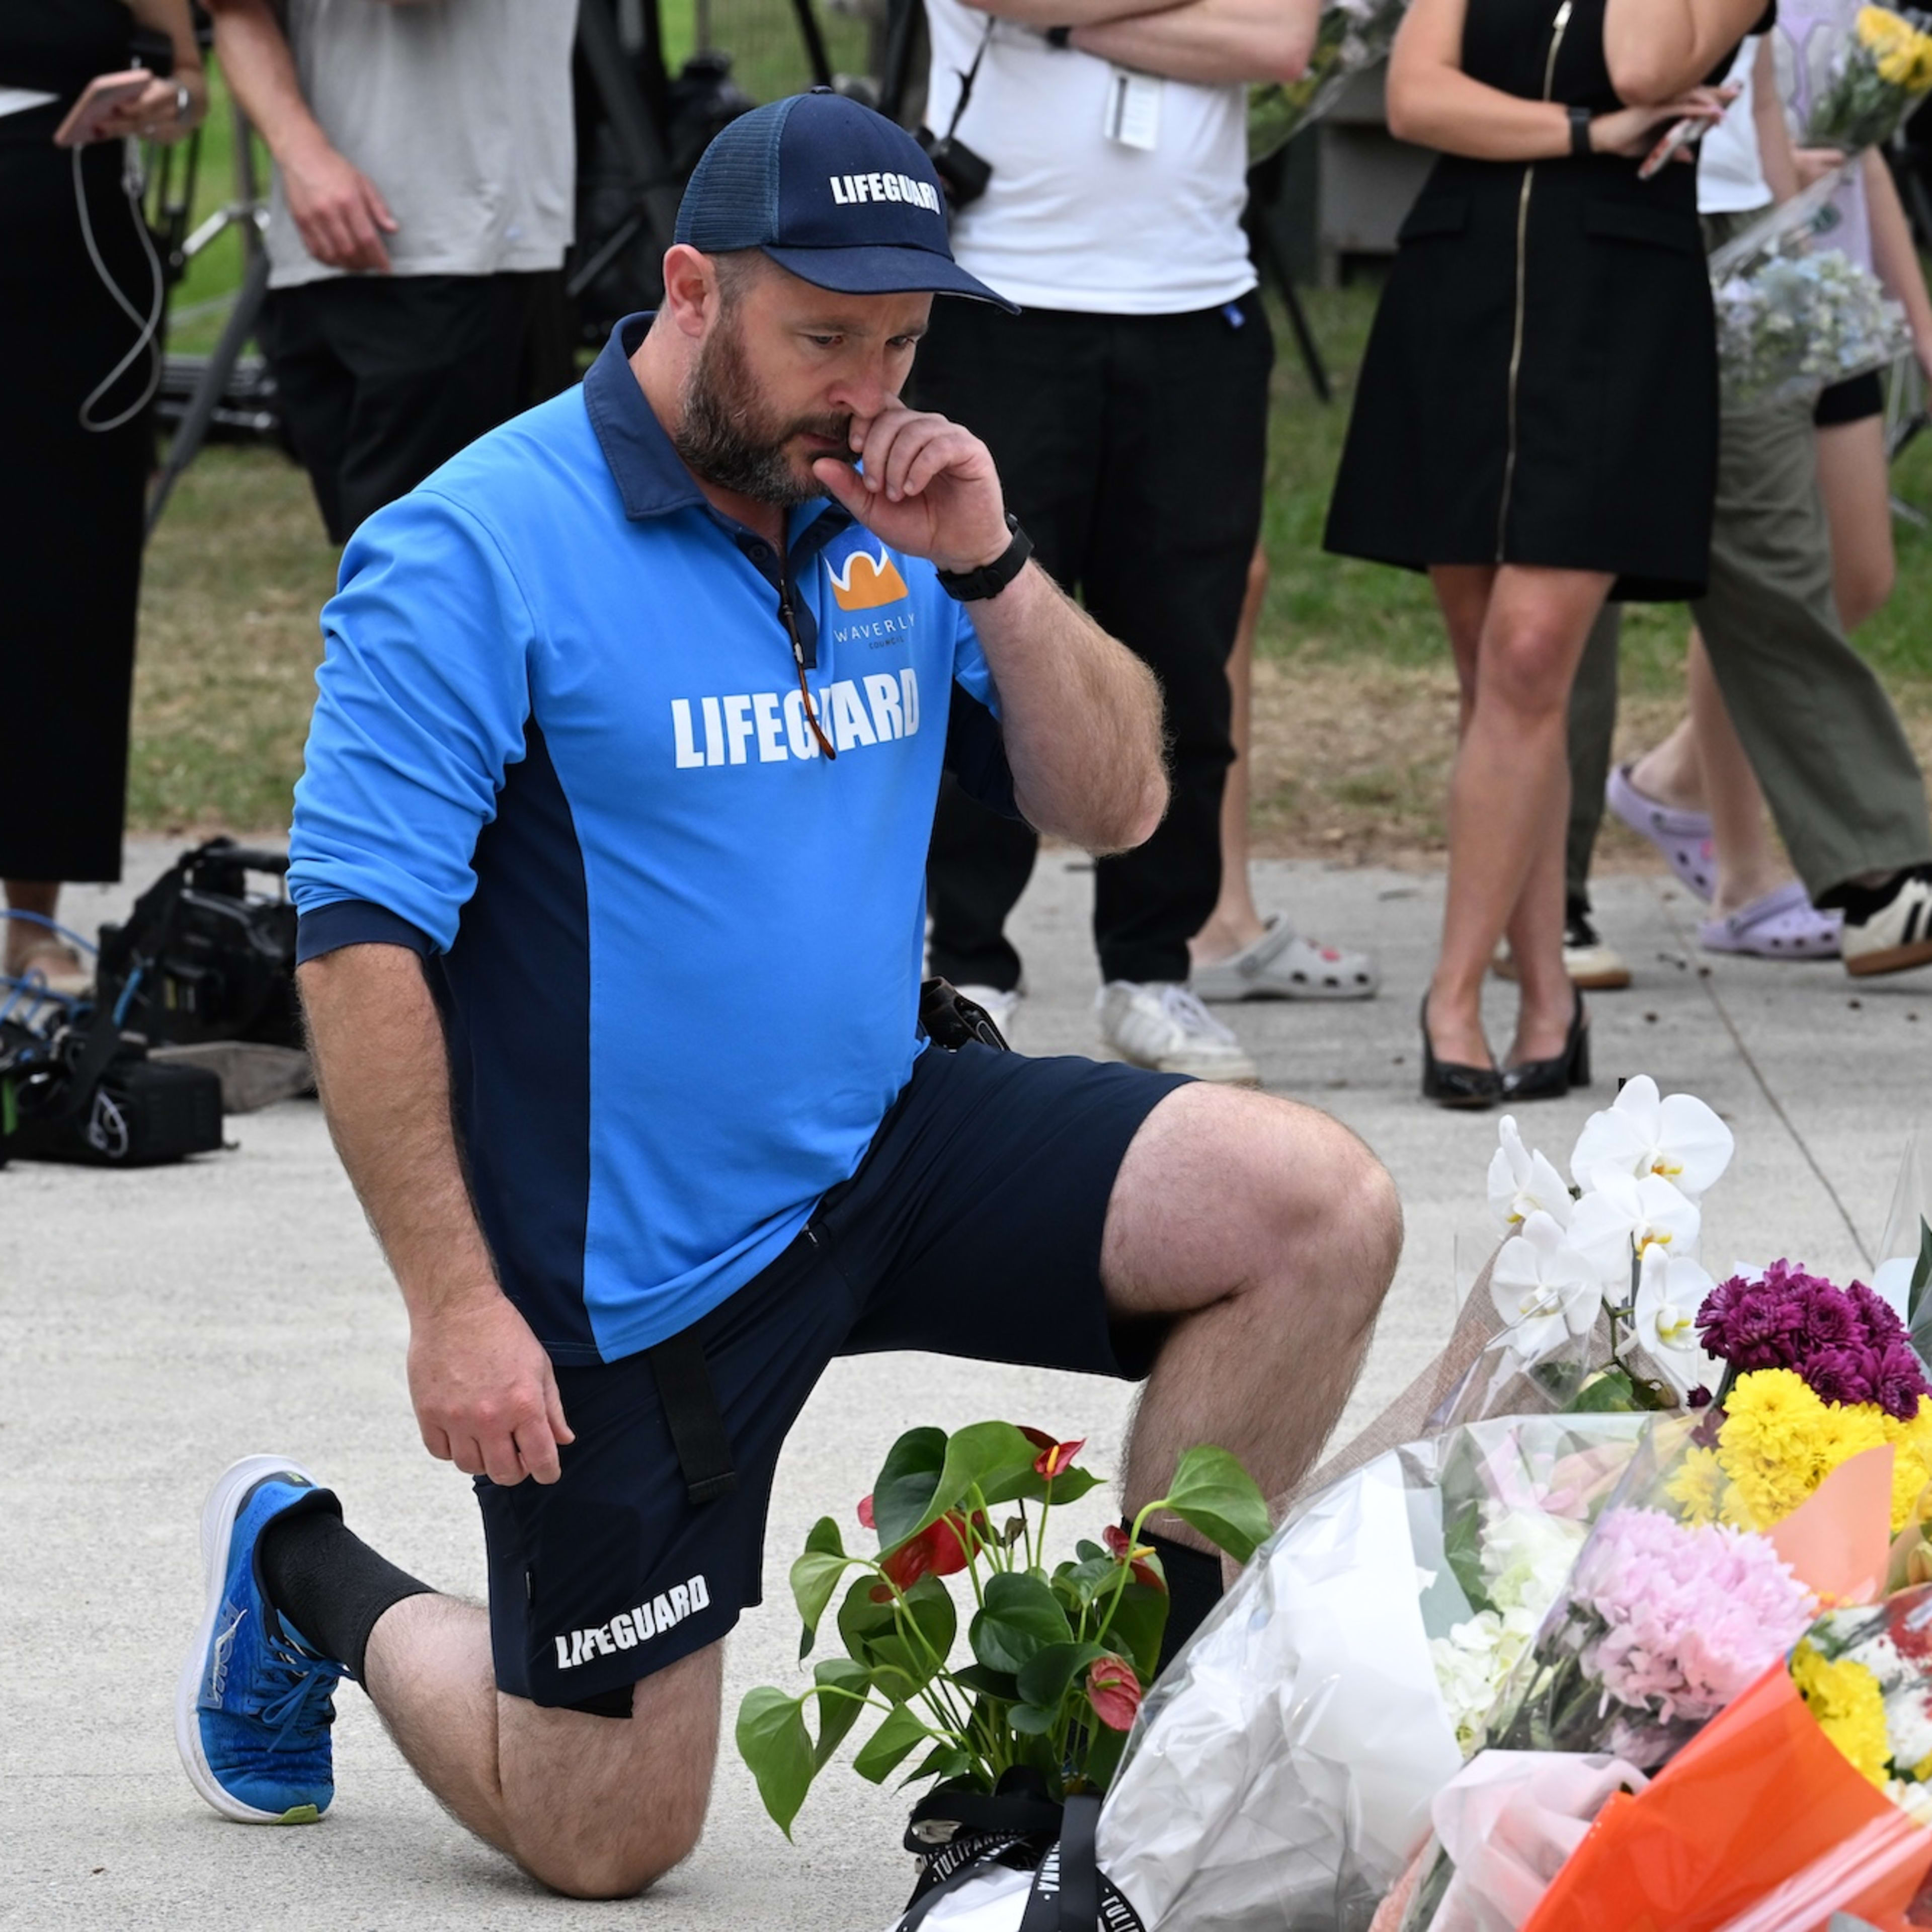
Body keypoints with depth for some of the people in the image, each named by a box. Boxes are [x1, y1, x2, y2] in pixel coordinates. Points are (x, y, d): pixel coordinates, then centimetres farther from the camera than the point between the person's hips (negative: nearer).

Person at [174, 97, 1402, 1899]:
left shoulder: (885, 519, 4)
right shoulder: (479, 551, -16)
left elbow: (1114, 803, 6)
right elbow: (360, 939, -18)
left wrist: (989, 569, -11)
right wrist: (453, 1304, -22)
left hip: (882, 1148, 6)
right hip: (627, 1265, -6)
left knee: (1317, 1208, -14)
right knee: (606, 1836, 2)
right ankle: (309, 1581, 32)